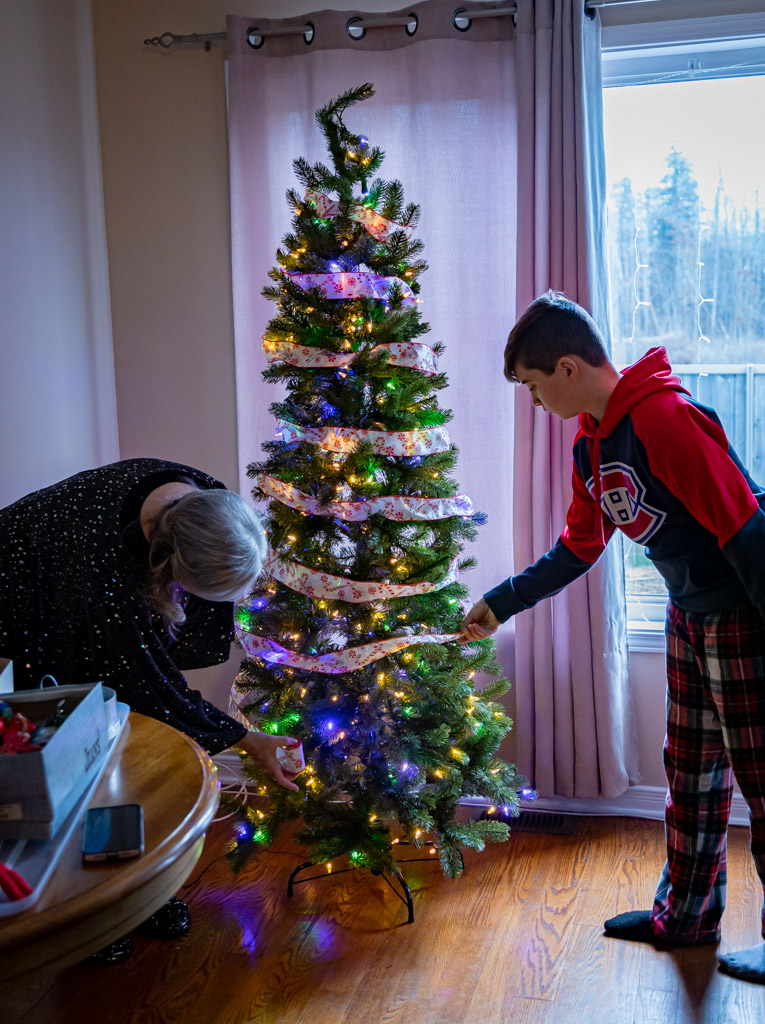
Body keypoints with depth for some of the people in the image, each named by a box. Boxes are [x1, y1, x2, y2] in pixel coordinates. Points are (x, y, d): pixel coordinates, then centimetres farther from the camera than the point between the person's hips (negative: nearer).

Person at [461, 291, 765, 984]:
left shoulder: (666, 417, -25)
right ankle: (687, 915, 34)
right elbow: (577, 549, 15)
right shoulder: (591, 445, 5)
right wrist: (499, 604, 16)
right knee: (690, 772, 18)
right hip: (690, 617, 9)